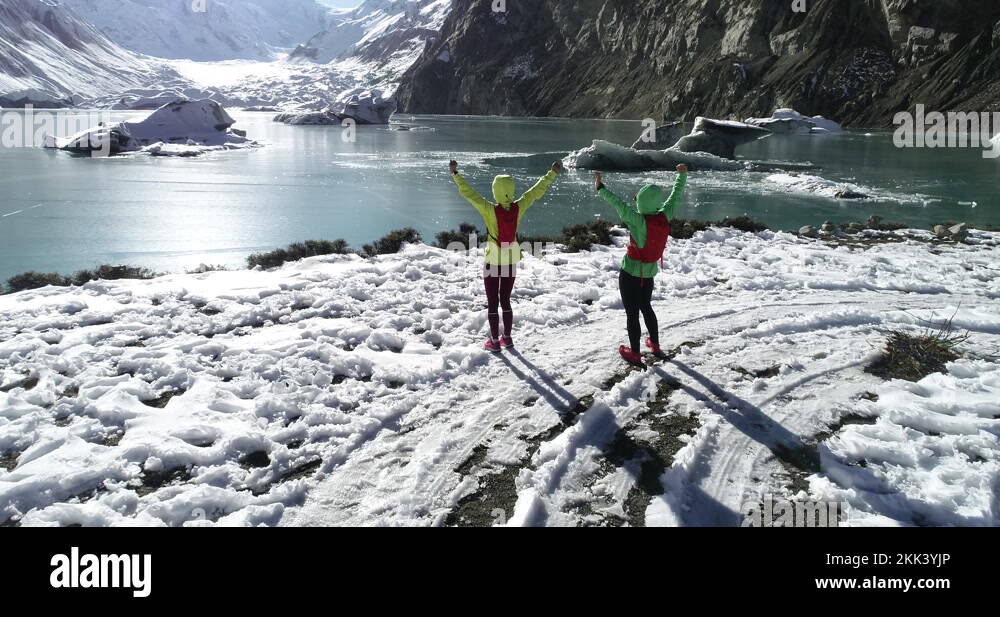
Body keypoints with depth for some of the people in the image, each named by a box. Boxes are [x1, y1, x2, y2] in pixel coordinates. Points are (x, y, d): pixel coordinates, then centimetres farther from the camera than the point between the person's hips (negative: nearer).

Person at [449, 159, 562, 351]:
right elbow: (538, 190, 1)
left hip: (493, 261, -4)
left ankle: (494, 341, 9)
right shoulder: (518, 208, -10)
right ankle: (507, 337, 23)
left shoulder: (489, 210, -20)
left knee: (492, 303, 5)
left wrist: (455, 173, -4)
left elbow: (467, 192, -14)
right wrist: (553, 173, 12)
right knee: (505, 300, 17)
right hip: (511, 262, 4)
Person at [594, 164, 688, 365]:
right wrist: (682, 175, 21)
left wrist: (600, 187, -9)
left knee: (632, 313, 4)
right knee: (646, 308, 26)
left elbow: (618, 203, -21)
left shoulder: (638, 221, -23)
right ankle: (655, 345, 38)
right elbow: (675, 196, 6)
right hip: (650, 273, 6)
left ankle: (635, 354, 13)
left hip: (630, 273, -6)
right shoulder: (665, 217, -8)